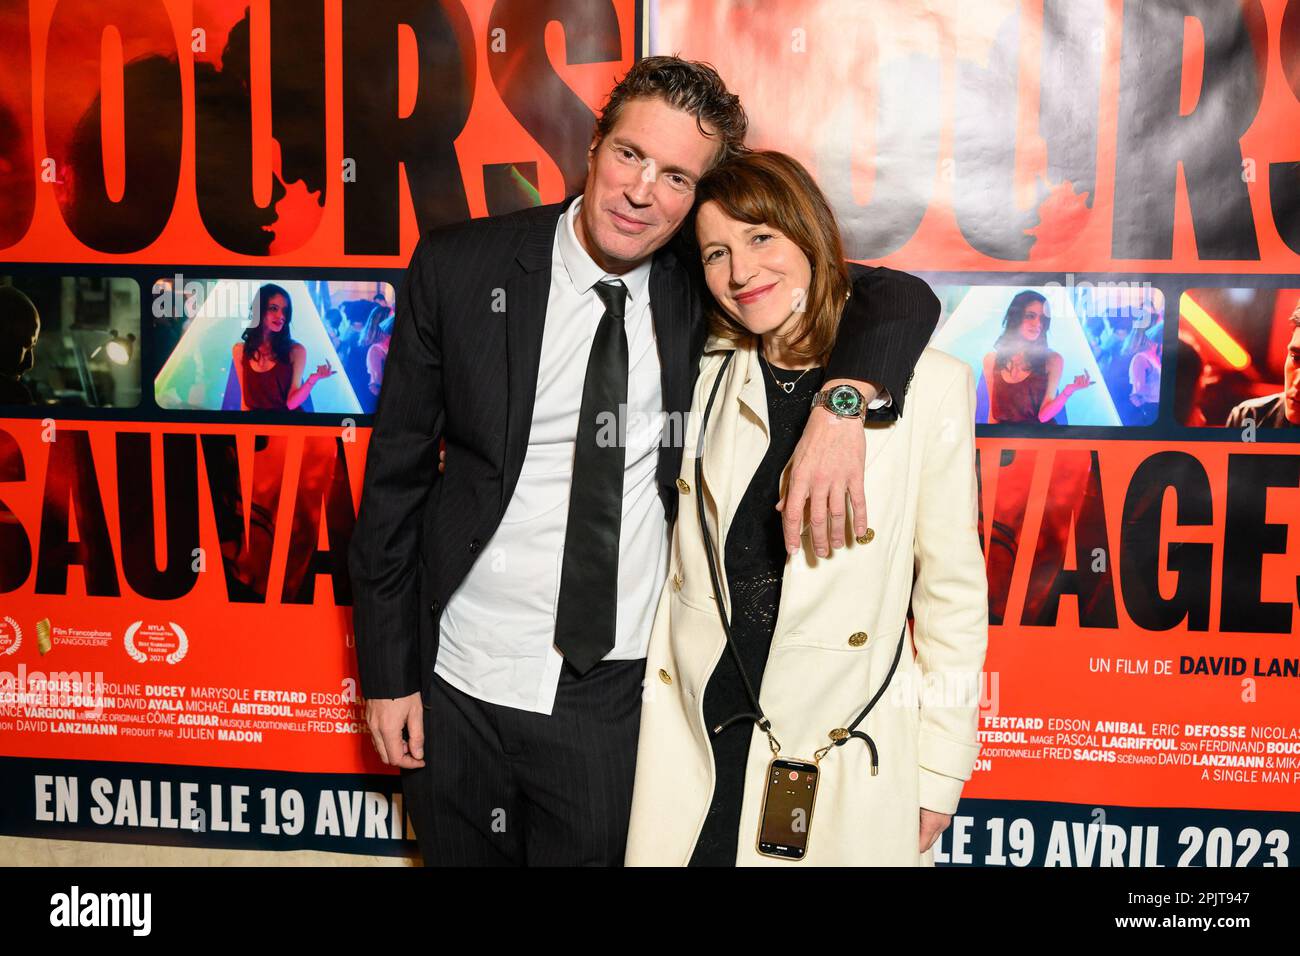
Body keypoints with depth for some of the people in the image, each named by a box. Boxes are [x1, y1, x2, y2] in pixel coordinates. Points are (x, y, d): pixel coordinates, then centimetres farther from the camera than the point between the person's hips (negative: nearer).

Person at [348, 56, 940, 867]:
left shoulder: (703, 285, -4)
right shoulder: (459, 268, -7)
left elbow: (899, 300, -6)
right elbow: (396, 473, -2)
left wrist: (844, 402, -28)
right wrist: (387, 672, -1)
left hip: (618, 701, 0)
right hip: (458, 690, 0)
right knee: (461, 851, 19)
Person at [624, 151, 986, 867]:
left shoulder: (928, 385, -9)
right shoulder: (709, 374, 2)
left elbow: (951, 590, -4)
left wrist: (939, 775, -1)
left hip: (839, 747, -2)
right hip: (691, 735, 3)